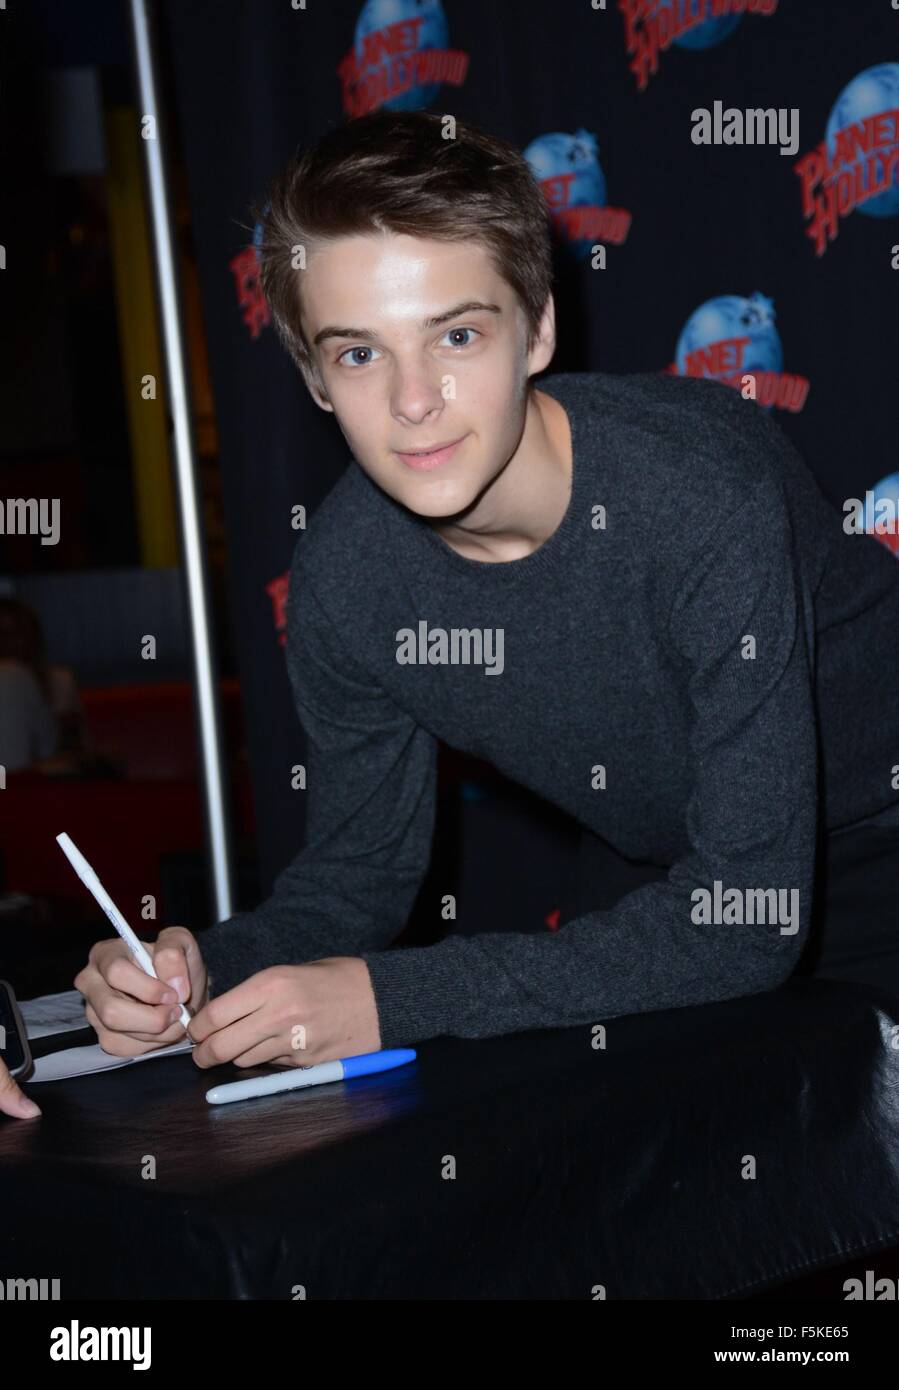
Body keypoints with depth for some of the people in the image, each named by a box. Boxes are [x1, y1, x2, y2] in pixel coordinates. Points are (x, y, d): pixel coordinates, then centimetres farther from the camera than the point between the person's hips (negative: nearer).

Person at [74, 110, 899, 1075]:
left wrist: (394, 997, -36)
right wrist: (206, 966, -24)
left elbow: (749, 917, -34)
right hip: (654, 880, 4)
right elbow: (357, 871, -2)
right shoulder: (340, 577, -17)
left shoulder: (704, 491, -33)